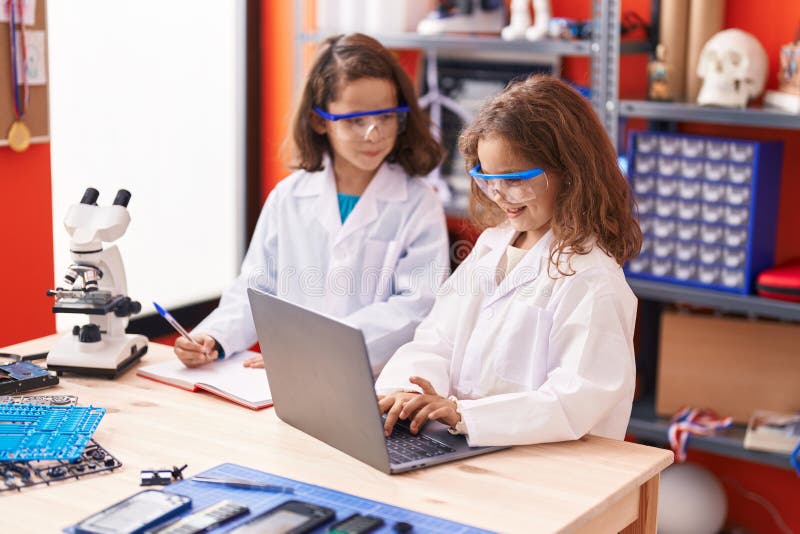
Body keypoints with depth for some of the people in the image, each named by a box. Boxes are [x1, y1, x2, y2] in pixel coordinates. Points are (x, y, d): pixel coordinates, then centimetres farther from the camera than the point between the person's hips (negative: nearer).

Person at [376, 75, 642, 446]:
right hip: (462, 454, 7)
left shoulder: (591, 281, -11)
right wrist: (405, 390, -12)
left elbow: (579, 401, -19)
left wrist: (464, 414, -27)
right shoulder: (491, 246, 15)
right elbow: (438, 341, 9)